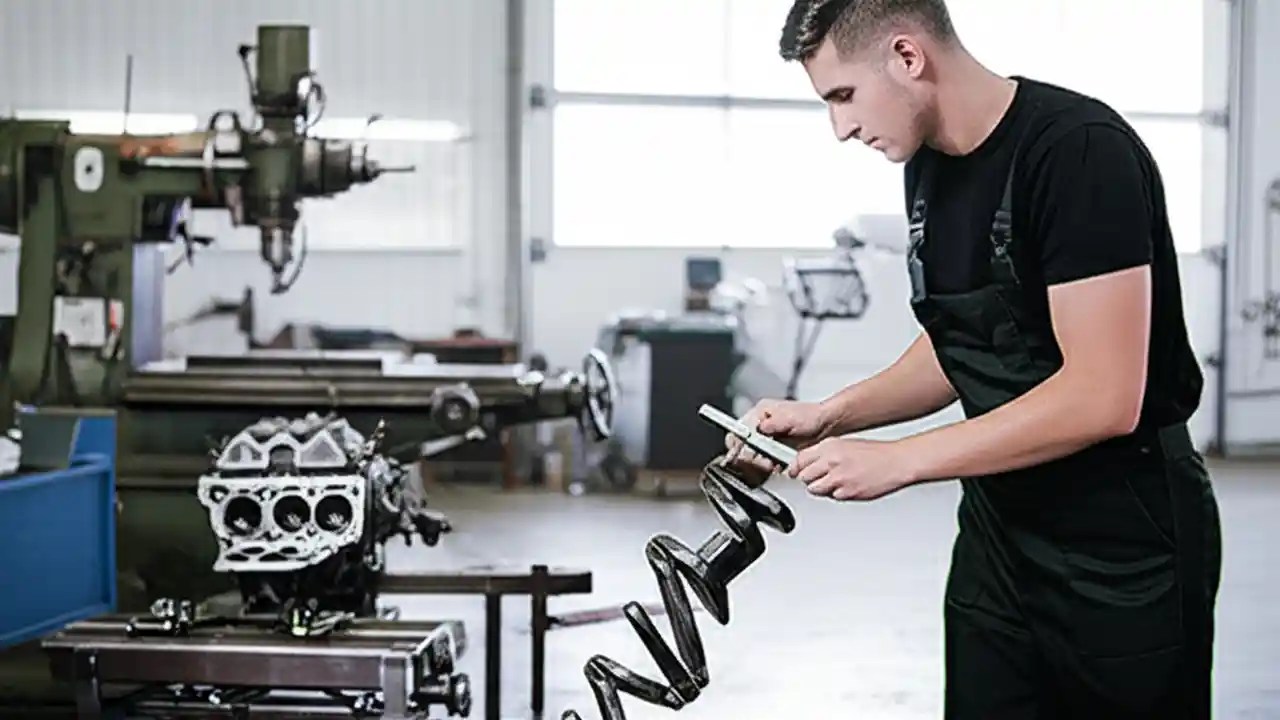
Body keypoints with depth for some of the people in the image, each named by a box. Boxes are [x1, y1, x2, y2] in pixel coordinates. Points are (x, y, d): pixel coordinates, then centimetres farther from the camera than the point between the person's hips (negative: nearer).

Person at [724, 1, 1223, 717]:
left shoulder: (1082, 151, -20)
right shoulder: (930, 166, 6)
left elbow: (1103, 397, -25)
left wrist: (898, 460, -22)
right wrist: (828, 416, 3)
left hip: (1127, 548, -7)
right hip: (998, 527, 7)